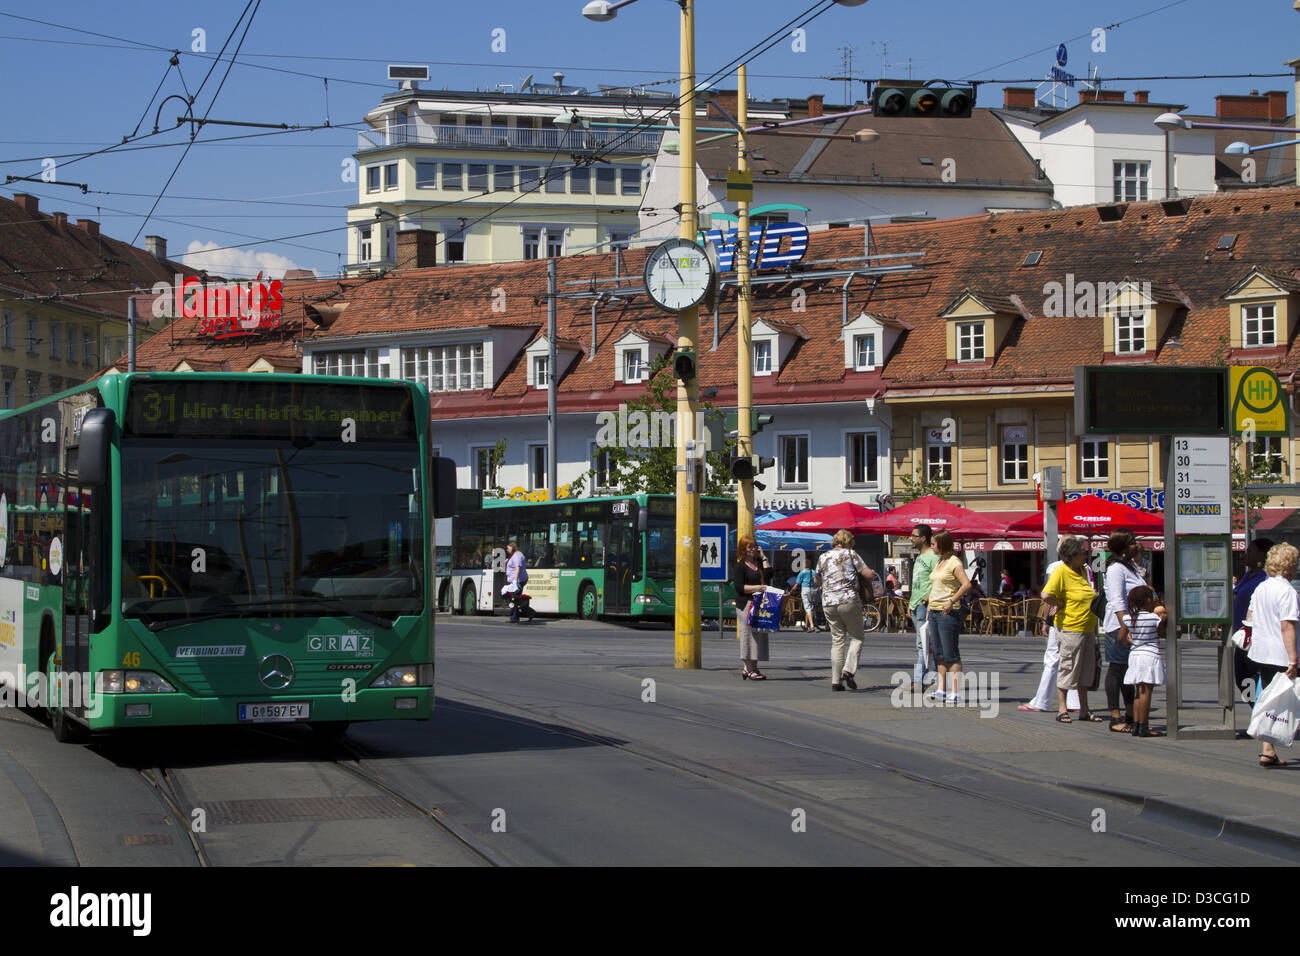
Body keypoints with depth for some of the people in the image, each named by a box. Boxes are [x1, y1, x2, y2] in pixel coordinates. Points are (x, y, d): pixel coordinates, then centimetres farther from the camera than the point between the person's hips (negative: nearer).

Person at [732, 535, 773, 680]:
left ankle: (748, 668, 9)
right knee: (749, 635, -10)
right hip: (747, 605, -7)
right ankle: (750, 670, -9)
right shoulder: (739, 567, -3)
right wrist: (758, 588, -16)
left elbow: (768, 575, 0)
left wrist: (763, 557, 3)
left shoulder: (760, 563, 17)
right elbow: (739, 587, -11)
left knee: (759, 634, 5)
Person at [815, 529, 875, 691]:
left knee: (837, 641, 9)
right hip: (849, 601, -4)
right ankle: (848, 670, -12)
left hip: (828, 603, 4)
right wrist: (873, 574, 18)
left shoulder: (823, 558, 12)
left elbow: (817, 580, 25)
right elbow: (868, 574, -3)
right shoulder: (851, 554, 0)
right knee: (856, 638, 8)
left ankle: (836, 680, 4)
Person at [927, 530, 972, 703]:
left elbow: (967, 584, -21)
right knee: (938, 653, 7)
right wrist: (929, 607, 19)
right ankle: (940, 689, 10)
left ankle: (955, 692, -7)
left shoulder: (955, 563, -10)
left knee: (950, 653, -8)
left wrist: (952, 601, -25)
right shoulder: (938, 562, 17)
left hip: (949, 612, -9)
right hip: (934, 611, 9)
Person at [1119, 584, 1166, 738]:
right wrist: (1164, 620, 12)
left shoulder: (1128, 618, 2)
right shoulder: (1155, 618, -11)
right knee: (1146, 692, -6)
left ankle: (1136, 725, 12)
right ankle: (1143, 727, -7)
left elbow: (1121, 638, 5)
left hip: (1134, 655, 6)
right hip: (1150, 656, -6)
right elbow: (1163, 634, 2)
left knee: (1140, 692, 13)